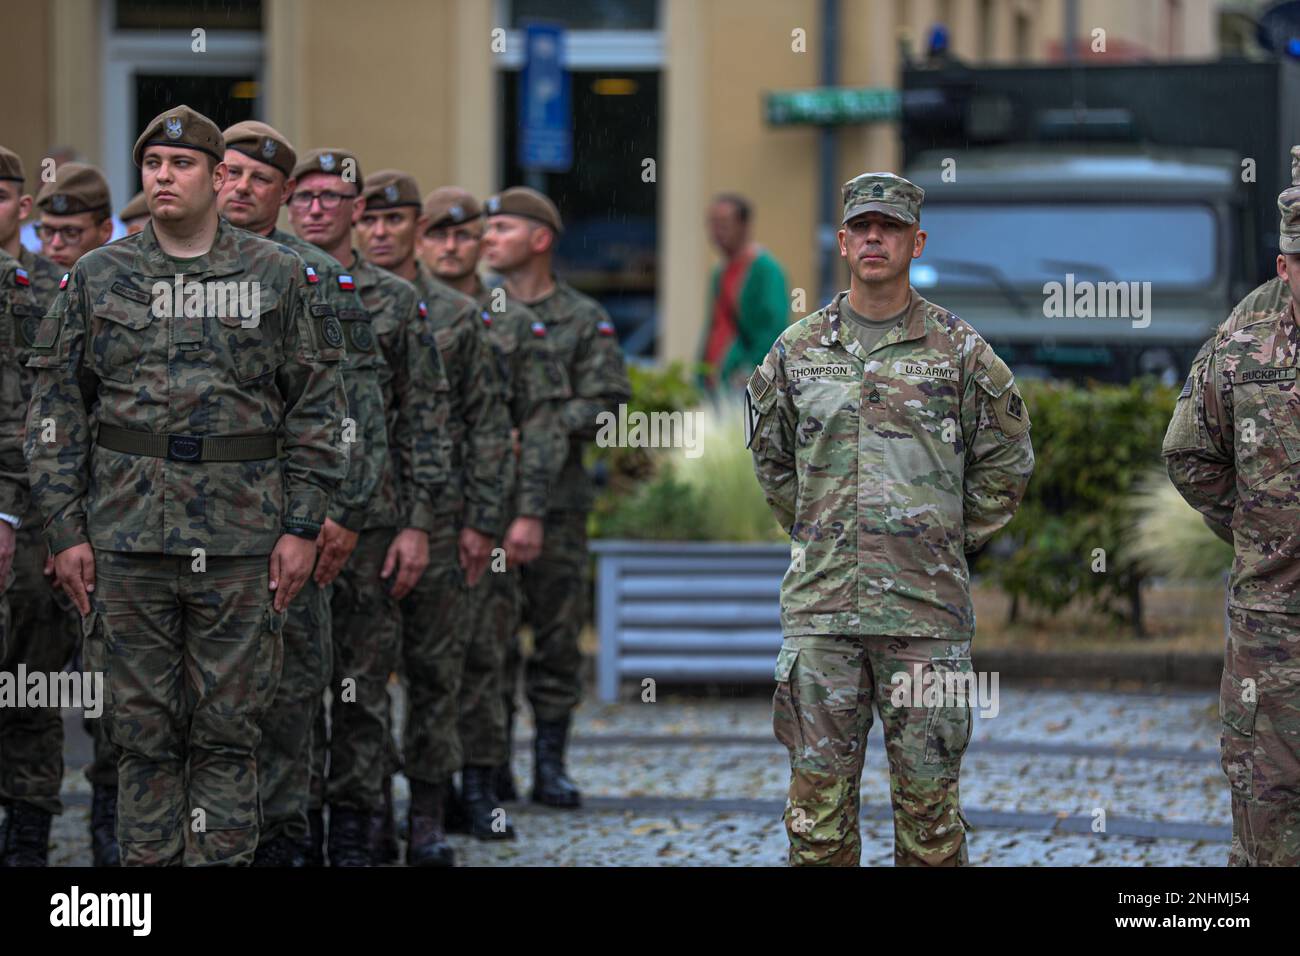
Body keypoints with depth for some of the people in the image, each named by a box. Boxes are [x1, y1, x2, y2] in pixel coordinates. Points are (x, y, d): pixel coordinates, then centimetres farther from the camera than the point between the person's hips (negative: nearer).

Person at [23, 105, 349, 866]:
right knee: (144, 727, 5)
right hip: (129, 537, 1)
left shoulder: (277, 277, 5)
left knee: (228, 729, 2)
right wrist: (67, 530, 1)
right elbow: (57, 409, 8)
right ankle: (149, 861, 12)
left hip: (241, 537, -1)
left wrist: (303, 527, -3)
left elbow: (317, 407, 4)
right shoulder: (97, 279, 7)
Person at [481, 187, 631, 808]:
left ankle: (550, 767, 9)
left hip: (556, 500, -1)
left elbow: (606, 403, -2)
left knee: (558, 634, 2)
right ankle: (492, 763, 10)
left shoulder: (584, 321, 5)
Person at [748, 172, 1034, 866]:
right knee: (819, 790, 3)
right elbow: (770, 456, 22)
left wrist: (952, 543, 7)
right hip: (820, 603, 2)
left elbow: (1006, 460, 10)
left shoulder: (959, 351, 2)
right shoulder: (797, 350, 8)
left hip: (926, 608, -2)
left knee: (927, 793, 2)